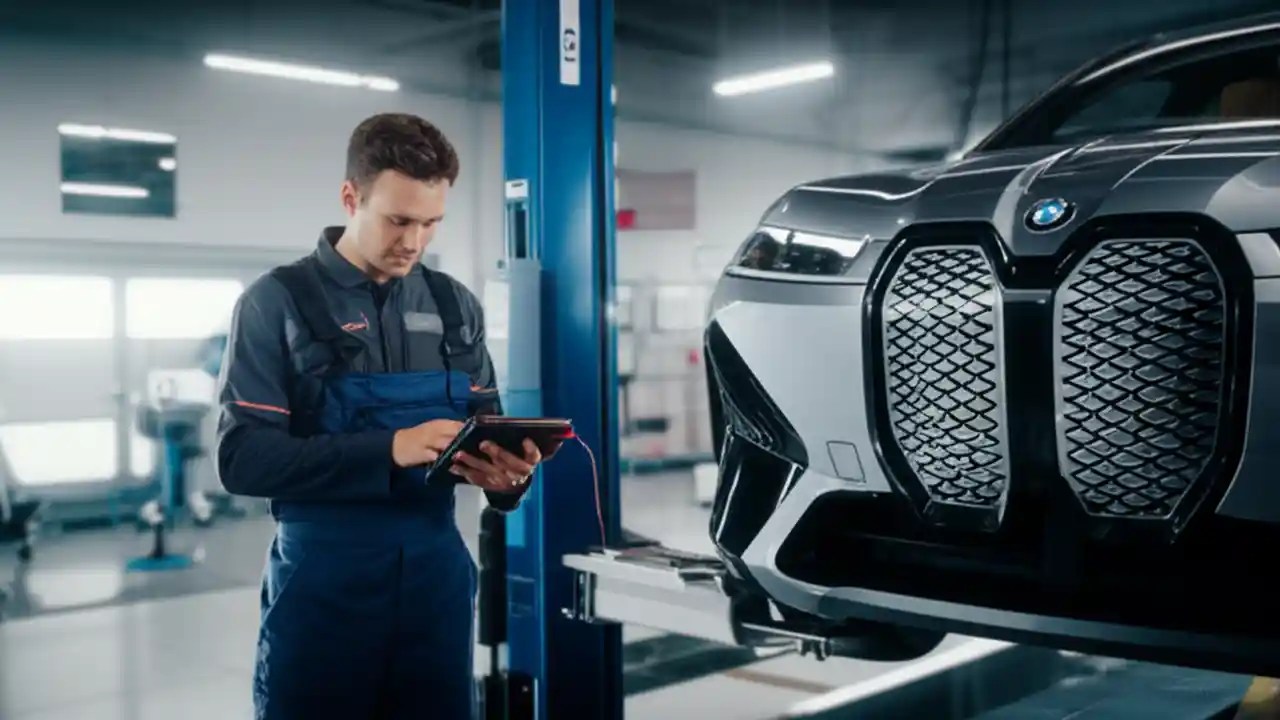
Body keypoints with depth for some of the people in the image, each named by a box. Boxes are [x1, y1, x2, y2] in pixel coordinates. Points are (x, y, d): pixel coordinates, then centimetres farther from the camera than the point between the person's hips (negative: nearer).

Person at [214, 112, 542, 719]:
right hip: (323, 583, -4)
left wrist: (505, 470, -13)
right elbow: (243, 458, -13)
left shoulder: (455, 305, 9)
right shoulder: (278, 302, -5)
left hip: (437, 575, 4)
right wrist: (389, 450, -24)